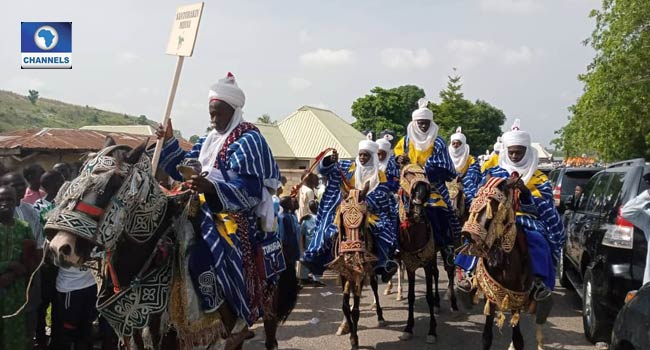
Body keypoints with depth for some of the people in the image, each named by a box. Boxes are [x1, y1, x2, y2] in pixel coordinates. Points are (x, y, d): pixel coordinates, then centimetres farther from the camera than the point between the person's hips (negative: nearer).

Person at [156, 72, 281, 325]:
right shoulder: (209, 141, 15)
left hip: (237, 221, -8)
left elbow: (249, 189, -22)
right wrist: (169, 142, 7)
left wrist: (211, 188, -35)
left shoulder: (248, 141, -11)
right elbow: (184, 169, 21)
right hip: (209, 215, 9)